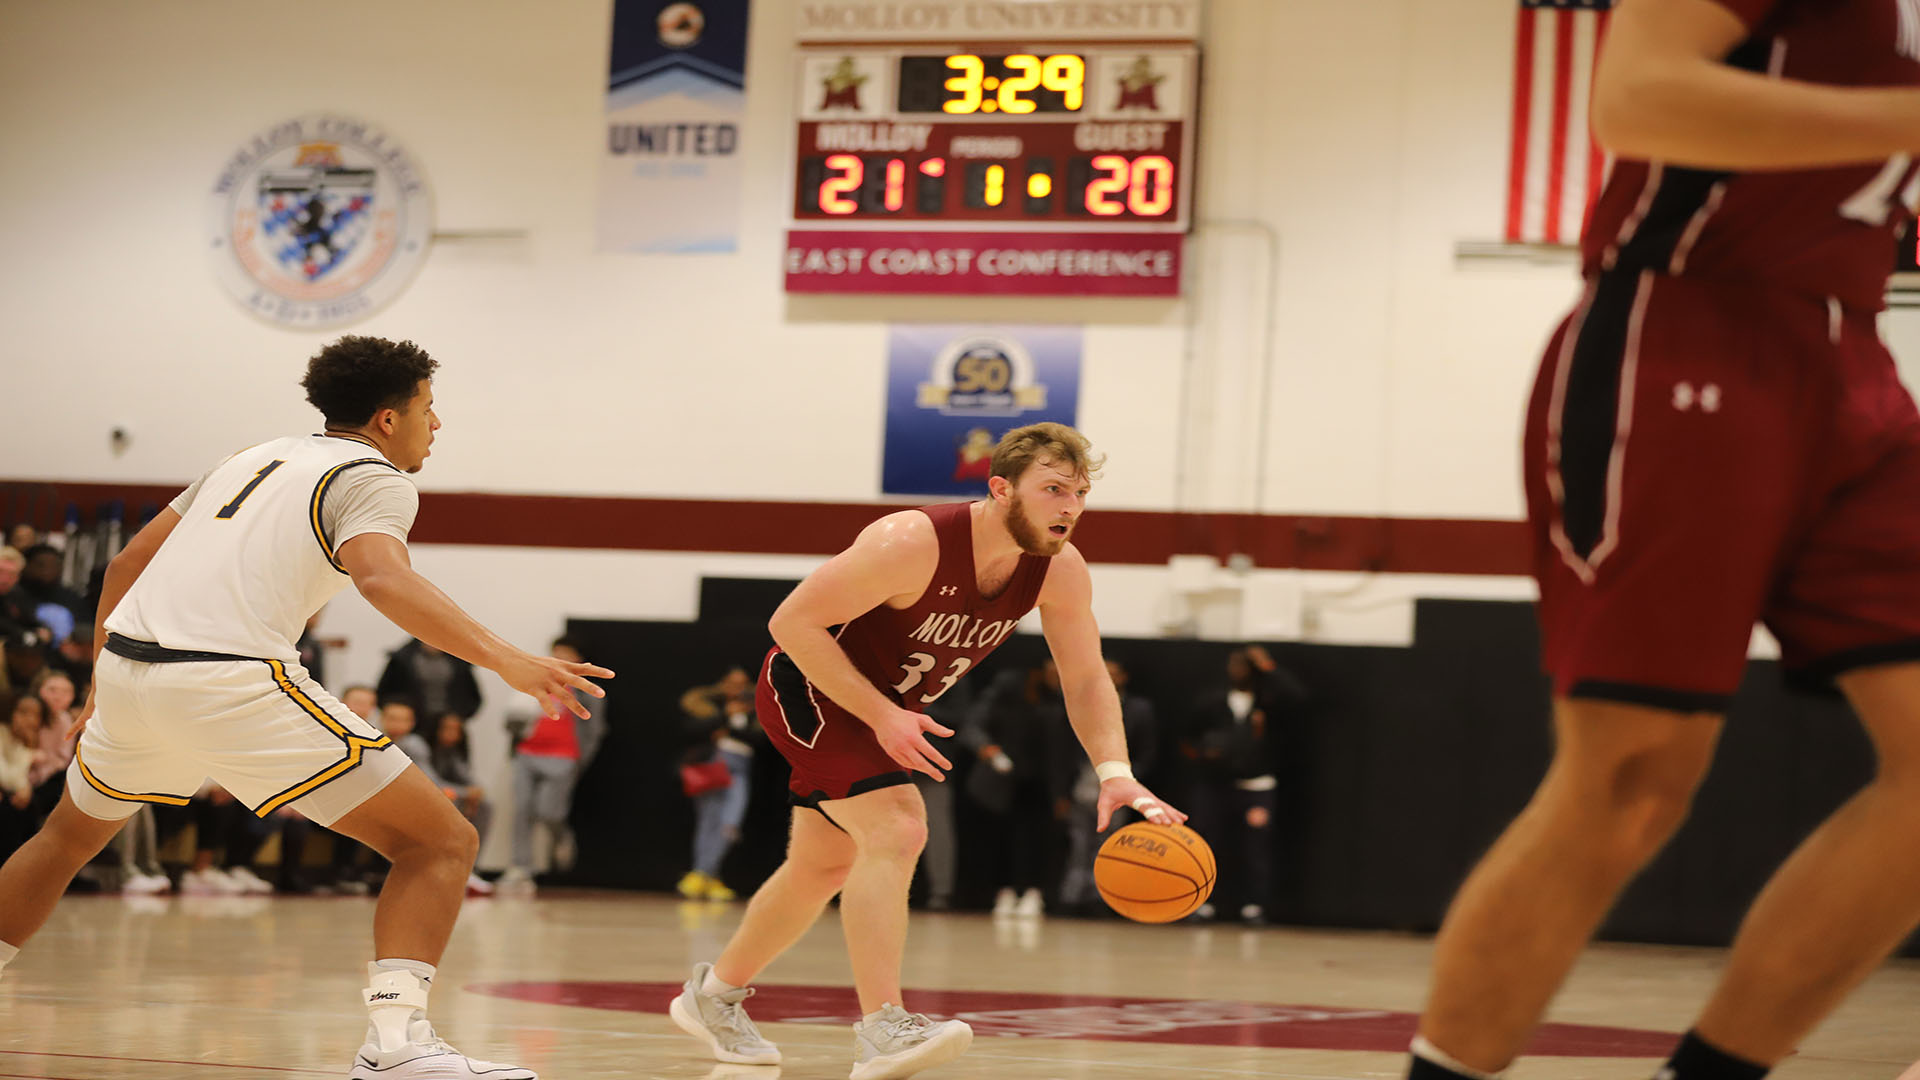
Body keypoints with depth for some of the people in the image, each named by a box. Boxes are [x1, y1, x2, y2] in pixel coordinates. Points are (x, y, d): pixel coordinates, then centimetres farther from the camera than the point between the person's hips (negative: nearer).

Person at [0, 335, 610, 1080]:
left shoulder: (256, 458, 26)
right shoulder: (374, 478, 4)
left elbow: (128, 562, 28)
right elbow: (380, 578, -19)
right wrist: (503, 660, -26)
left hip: (128, 661, 8)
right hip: (231, 679, -7)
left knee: (70, 835, 35)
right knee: (441, 845, -3)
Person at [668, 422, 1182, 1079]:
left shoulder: (1060, 572, -15)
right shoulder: (914, 545, -34)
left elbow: (1086, 681, -8)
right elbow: (793, 622, -29)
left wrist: (1114, 773, -26)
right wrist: (881, 715, -33)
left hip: (889, 708, 8)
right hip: (810, 689, -8)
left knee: (825, 867, 19)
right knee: (897, 833, -26)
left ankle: (716, 994, 38)